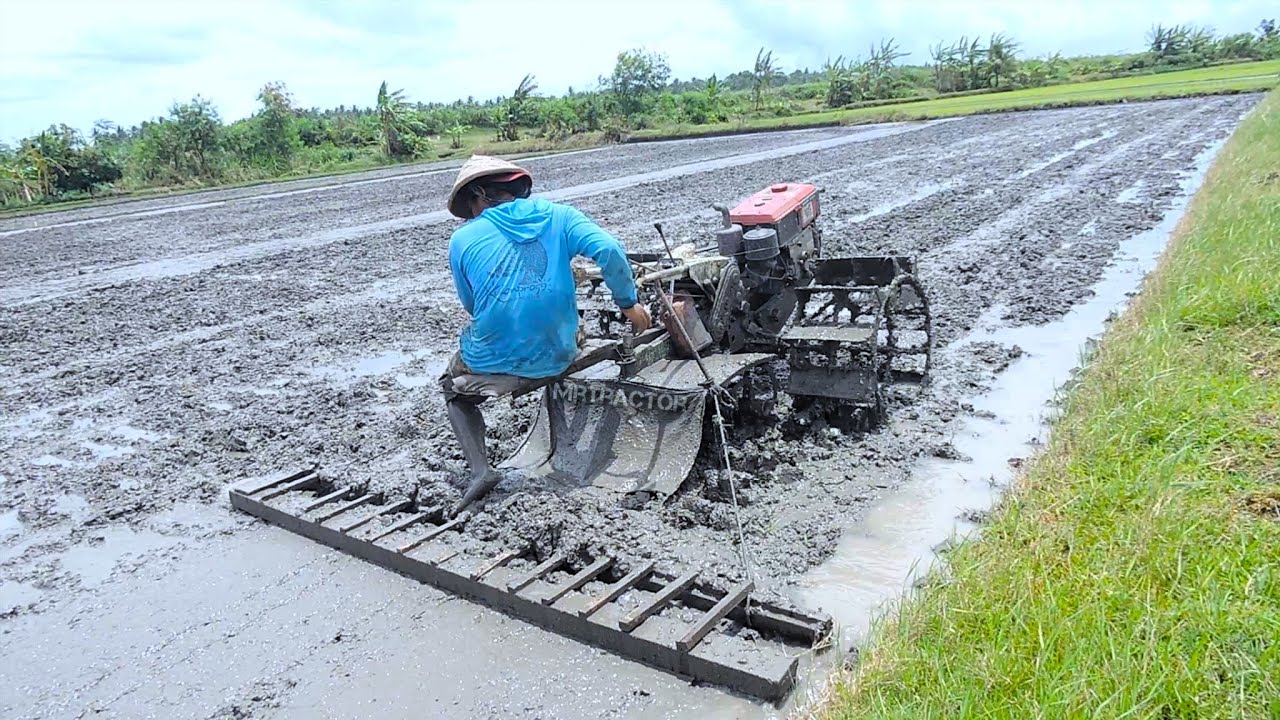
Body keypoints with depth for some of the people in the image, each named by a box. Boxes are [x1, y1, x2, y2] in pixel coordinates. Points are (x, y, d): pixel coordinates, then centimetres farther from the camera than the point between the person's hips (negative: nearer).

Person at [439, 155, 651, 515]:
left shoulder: (462, 240, -2)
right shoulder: (557, 215, 0)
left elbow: (472, 306, 8)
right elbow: (609, 250, -14)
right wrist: (629, 303, -3)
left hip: (492, 363, -2)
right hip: (556, 358, 2)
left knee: (453, 389, 30)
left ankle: (480, 469, 6)